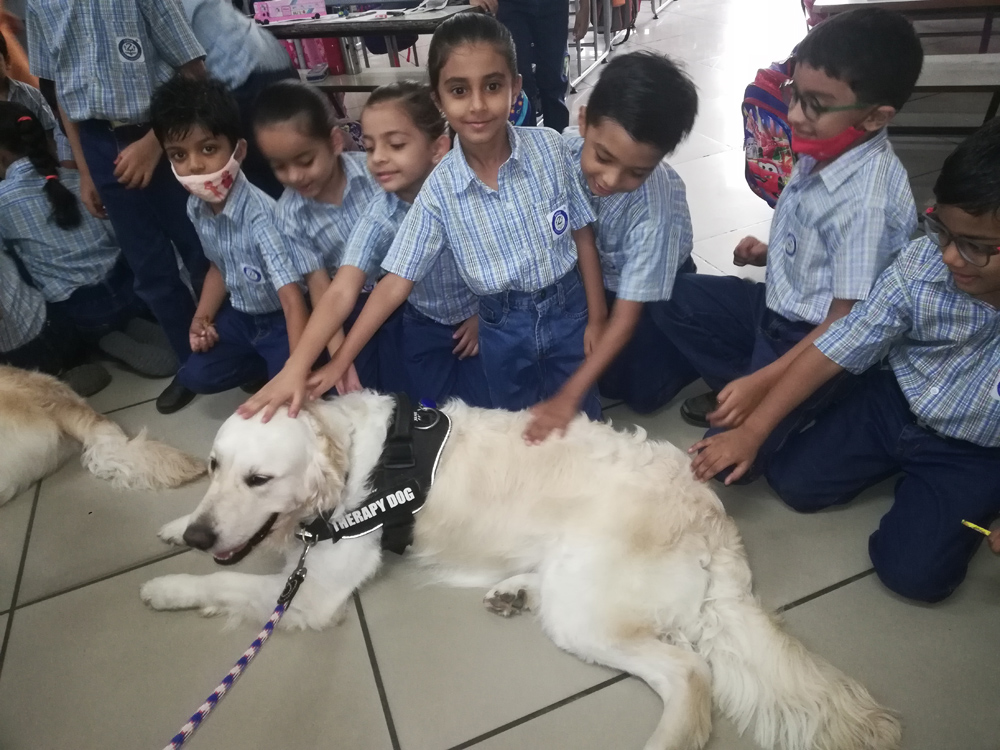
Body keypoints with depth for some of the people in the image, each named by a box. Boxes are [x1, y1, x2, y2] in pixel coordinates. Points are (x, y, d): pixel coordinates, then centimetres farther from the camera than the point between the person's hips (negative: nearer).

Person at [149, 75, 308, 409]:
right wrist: (202, 317, -3)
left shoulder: (260, 212, -32)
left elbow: (292, 298, -39)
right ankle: (265, 363, 17)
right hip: (241, 315, 7)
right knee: (195, 376, -1)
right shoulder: (195, 207, -7)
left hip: (280, 319, -7)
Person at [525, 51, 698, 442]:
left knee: (636, 390, -12)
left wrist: (568, 396, -34)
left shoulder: (655, 207, -35)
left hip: (652, 288, -3)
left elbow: (626, 316, -30)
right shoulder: (565, 149, -27)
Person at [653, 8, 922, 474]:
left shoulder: (867, 201, -30)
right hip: (780, 305, 9)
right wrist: (771, 254, 4)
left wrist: (761, 383, -28)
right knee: (671, 299, 8)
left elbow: (846, 321, -26)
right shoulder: (826, 152, -5)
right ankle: (742, 389, 5)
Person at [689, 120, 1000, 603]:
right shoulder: (923, 263, -23)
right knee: (792, 480, -2)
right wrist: (752, 430, -20)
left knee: (913, 571, -14)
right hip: (894, 402, 3)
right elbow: (837, 348, -18)